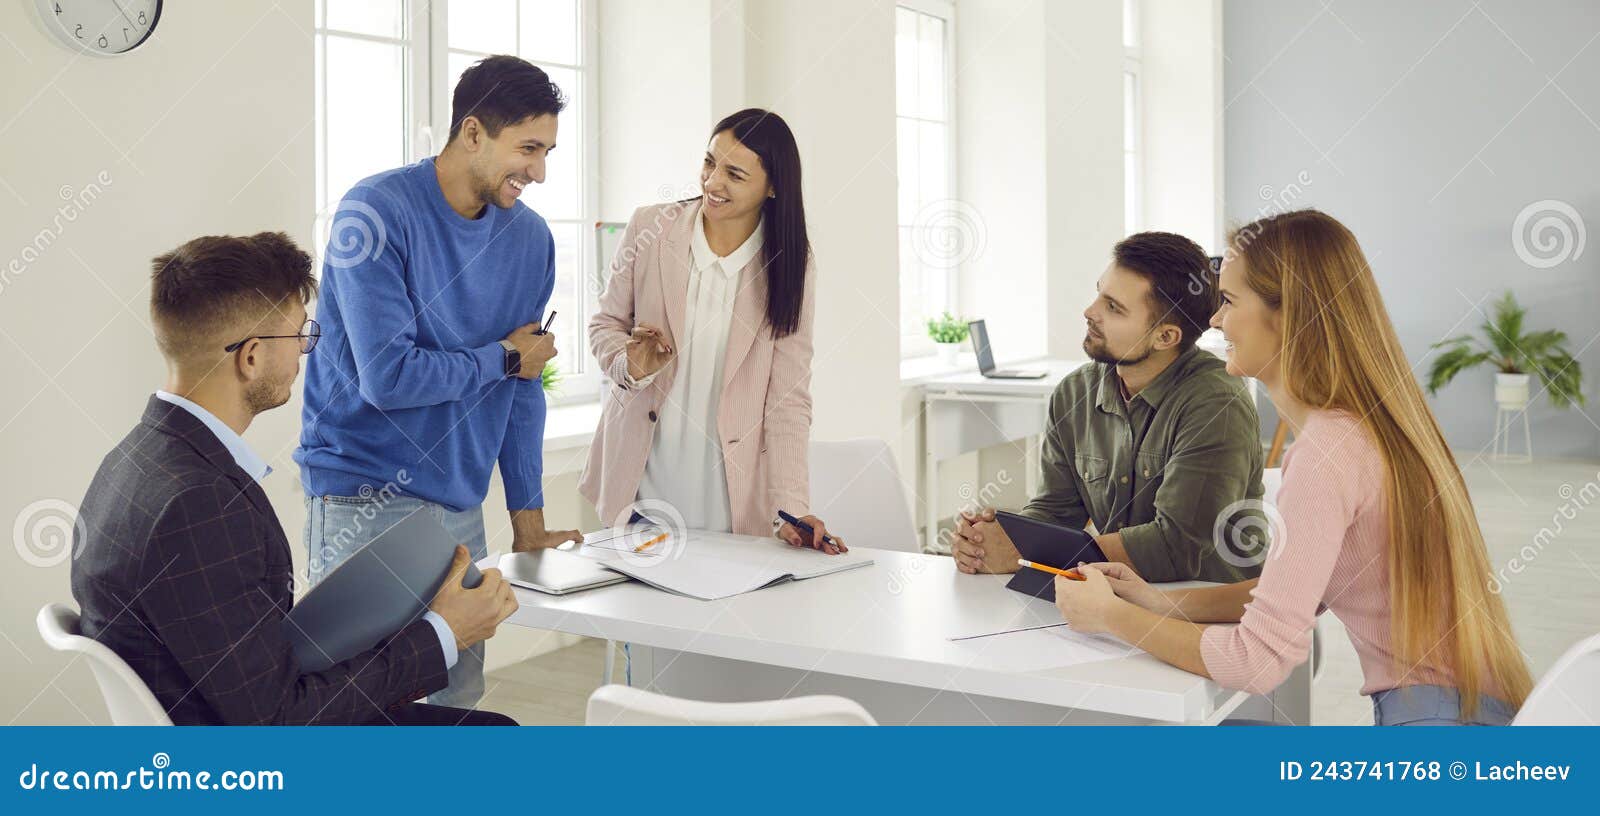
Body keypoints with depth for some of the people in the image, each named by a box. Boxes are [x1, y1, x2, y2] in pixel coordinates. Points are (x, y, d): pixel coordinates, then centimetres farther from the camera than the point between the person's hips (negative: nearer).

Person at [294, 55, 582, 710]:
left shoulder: (529, 237, 4)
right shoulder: (377, 213, -14)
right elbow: (389, 377, -21)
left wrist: (528, 518, 10)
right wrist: (504, 357, -7)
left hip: (458, 503, 6)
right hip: (363, 499, -5)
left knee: (461, 692, 12)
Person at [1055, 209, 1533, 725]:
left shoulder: (1327, 451, -22)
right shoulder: (1372, 423, 7)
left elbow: (1260, 658, -22)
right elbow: (1295, 593, 14)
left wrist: (1111, 616, -11)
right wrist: (1160, 602, 4)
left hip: (1438, 721, -8)